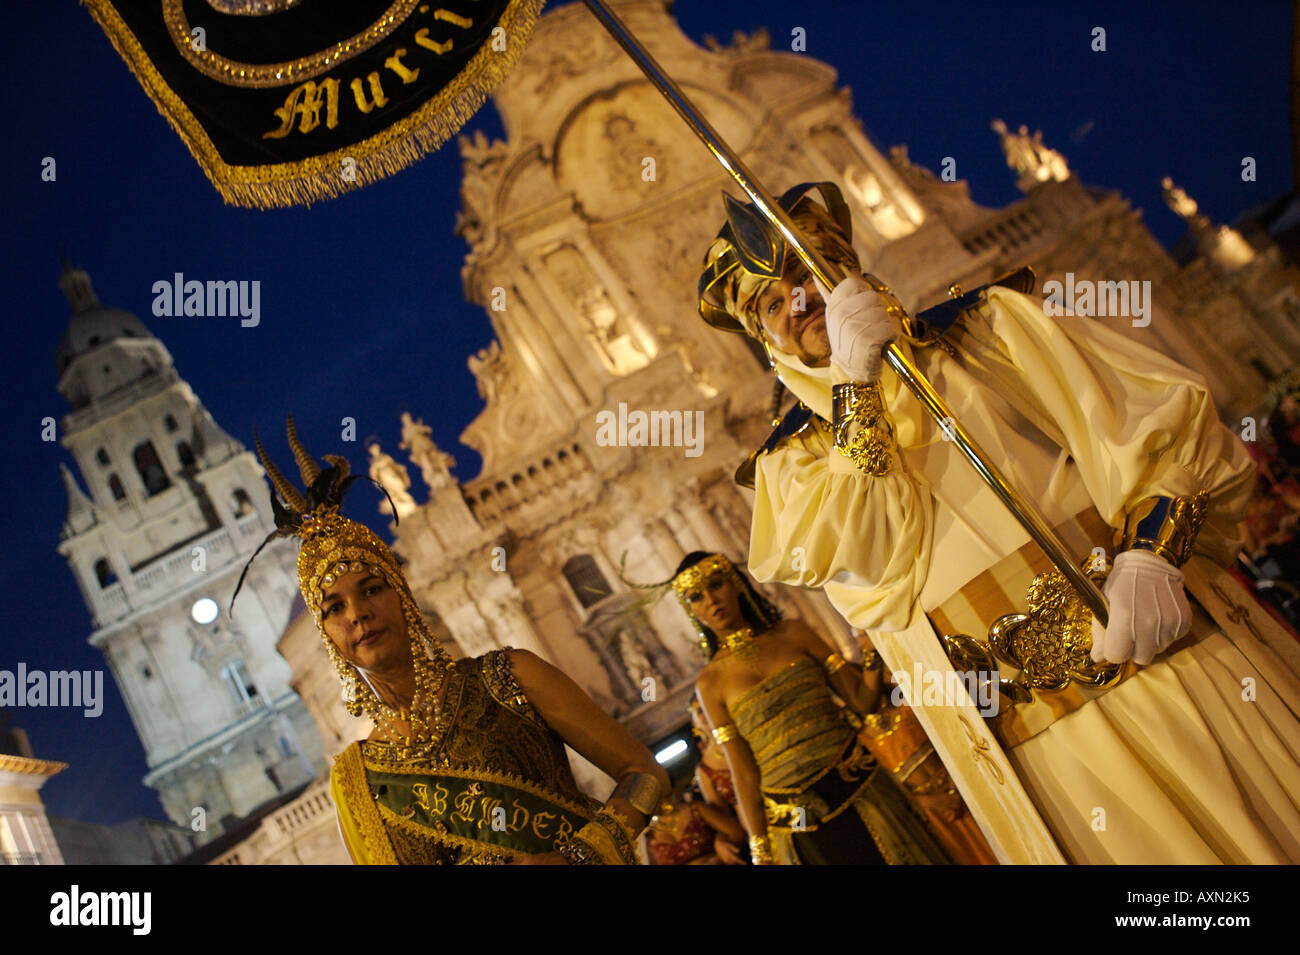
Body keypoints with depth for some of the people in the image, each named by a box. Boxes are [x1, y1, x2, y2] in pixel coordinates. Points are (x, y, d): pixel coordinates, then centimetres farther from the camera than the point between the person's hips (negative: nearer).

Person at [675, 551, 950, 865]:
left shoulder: (792, 633, 3)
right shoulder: (710, 682, 0)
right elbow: (743, 771, -3)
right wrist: (761, 853, -4)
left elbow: (862, 699, 1)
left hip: (859, 789, 1)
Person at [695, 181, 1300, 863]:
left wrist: (1148, 550, -17)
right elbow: (868, 554, -14)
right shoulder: (794, 464, 6)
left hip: (1173, 655, 1)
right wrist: (853, 376, -17)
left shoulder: (987, 326, 6)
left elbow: (1164, 417, 0)